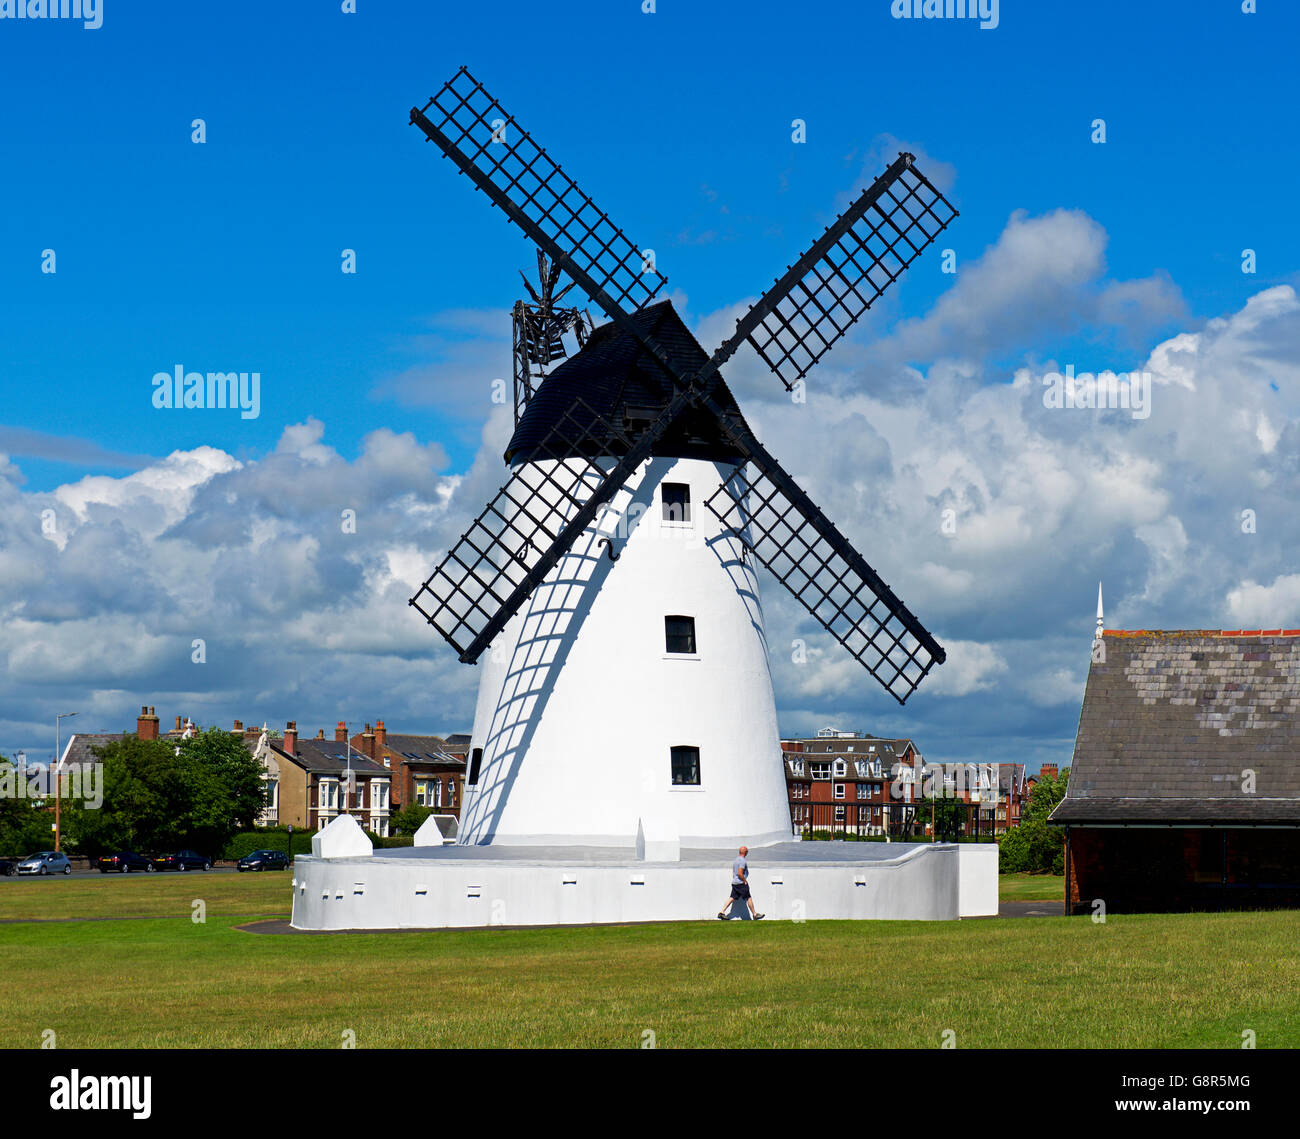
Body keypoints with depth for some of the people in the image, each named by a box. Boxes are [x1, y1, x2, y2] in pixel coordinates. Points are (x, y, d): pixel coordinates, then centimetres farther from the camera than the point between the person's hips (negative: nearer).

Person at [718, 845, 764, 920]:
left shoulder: (736, 860, 16)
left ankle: (721, 912, -4)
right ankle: (755, 914, 7)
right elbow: (740, 874, -21)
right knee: (749, 898, 0)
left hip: (734, 882, 9)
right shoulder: (743, 861, -14)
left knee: (732, 898, 5)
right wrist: (745, 881, -11)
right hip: (741, 883, -9)